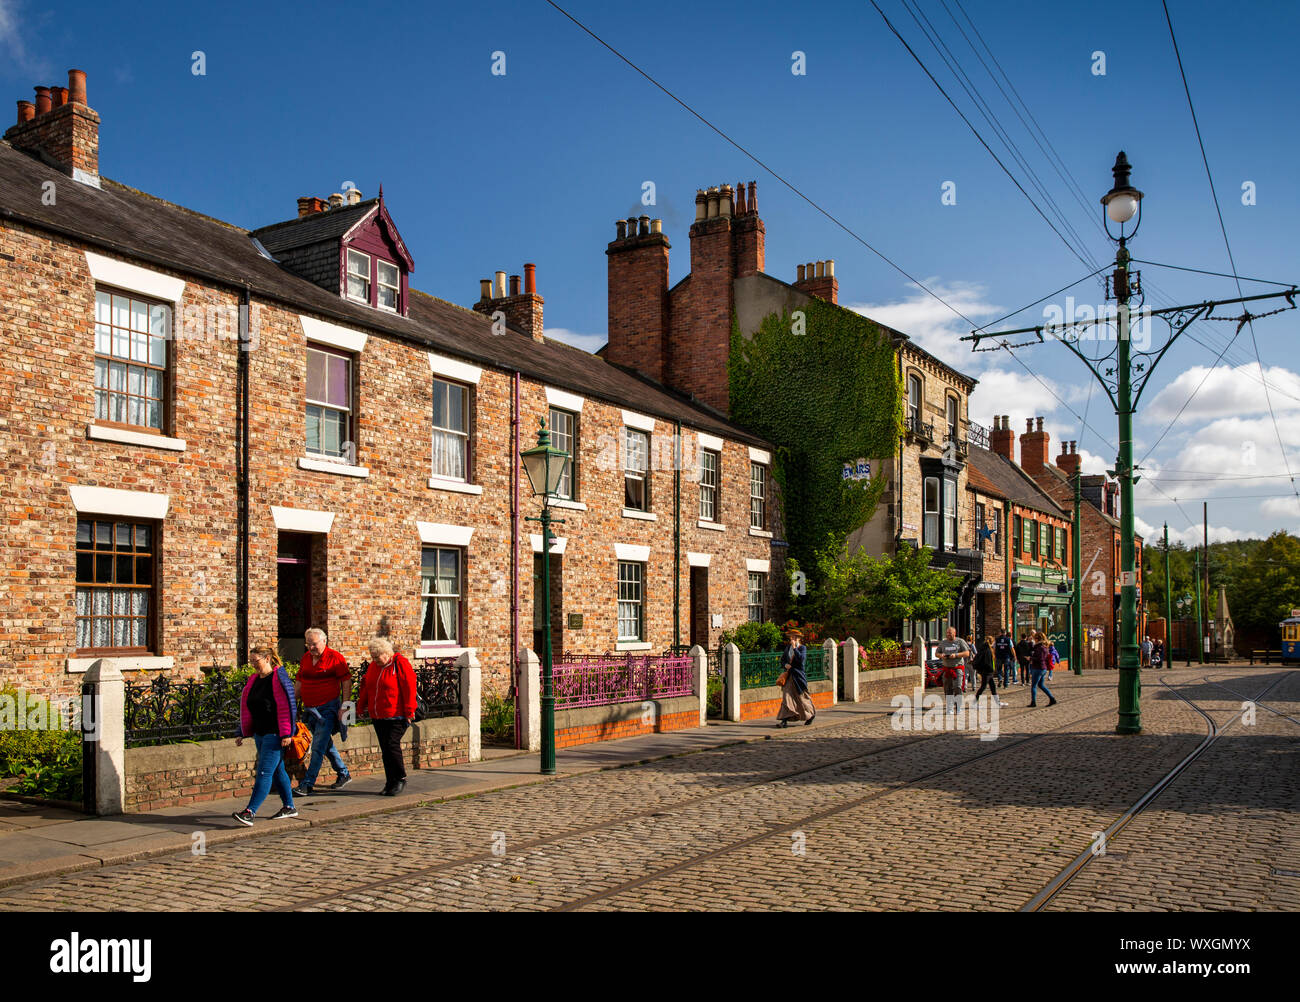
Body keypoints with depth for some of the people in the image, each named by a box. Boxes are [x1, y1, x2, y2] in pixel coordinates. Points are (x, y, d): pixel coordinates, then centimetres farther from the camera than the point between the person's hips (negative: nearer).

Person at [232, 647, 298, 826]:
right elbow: (246, 707, 20)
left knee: (264, 772, -11)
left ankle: (250, 812, -17)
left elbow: (287, 706, -14)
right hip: (260, 734, 9)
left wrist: (286, 734, -18)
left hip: (275, 735, -9)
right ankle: (289, 807, 24)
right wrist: (243, 733, 17)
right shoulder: (253, 680, 13)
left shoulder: (279, 678, -11)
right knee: (277, 771, 14)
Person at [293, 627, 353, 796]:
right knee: (326, 745, 16)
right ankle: (343, 774, 30)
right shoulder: (305, 658, 10)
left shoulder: (335, 658, -10)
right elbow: (300, 681, 18)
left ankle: (307, 784, -9)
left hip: (328, 708, -7)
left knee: (318, 748, -10)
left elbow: (346, 681, -9)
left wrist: (344, 705, -14)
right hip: (310, 709, 7)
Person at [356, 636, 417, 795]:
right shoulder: (373, 666, 11)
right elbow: (366, 687, 21)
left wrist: (409, 711, -13)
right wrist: (361, 707, 19)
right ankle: (391, 783, 14)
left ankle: (400, 779, 2)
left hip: (396, 716, -7)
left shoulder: (400, 664, -10)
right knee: (385, 750, 7)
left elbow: (409, 688, -12)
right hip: (377, 717, 7)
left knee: (392, 745, -13)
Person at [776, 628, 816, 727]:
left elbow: (801, 659, -21)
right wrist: (785, 665, -5)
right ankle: (784, 720, -8)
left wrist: (794, 648, -20)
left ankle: (811, 714, 31)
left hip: (798, 676, -4)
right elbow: (782, 659, 16)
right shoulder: (788, 647, 12)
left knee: (801, 697, 7)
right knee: (786, 696, -5)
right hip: (788, 675, 4)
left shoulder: (802, 648, -4)